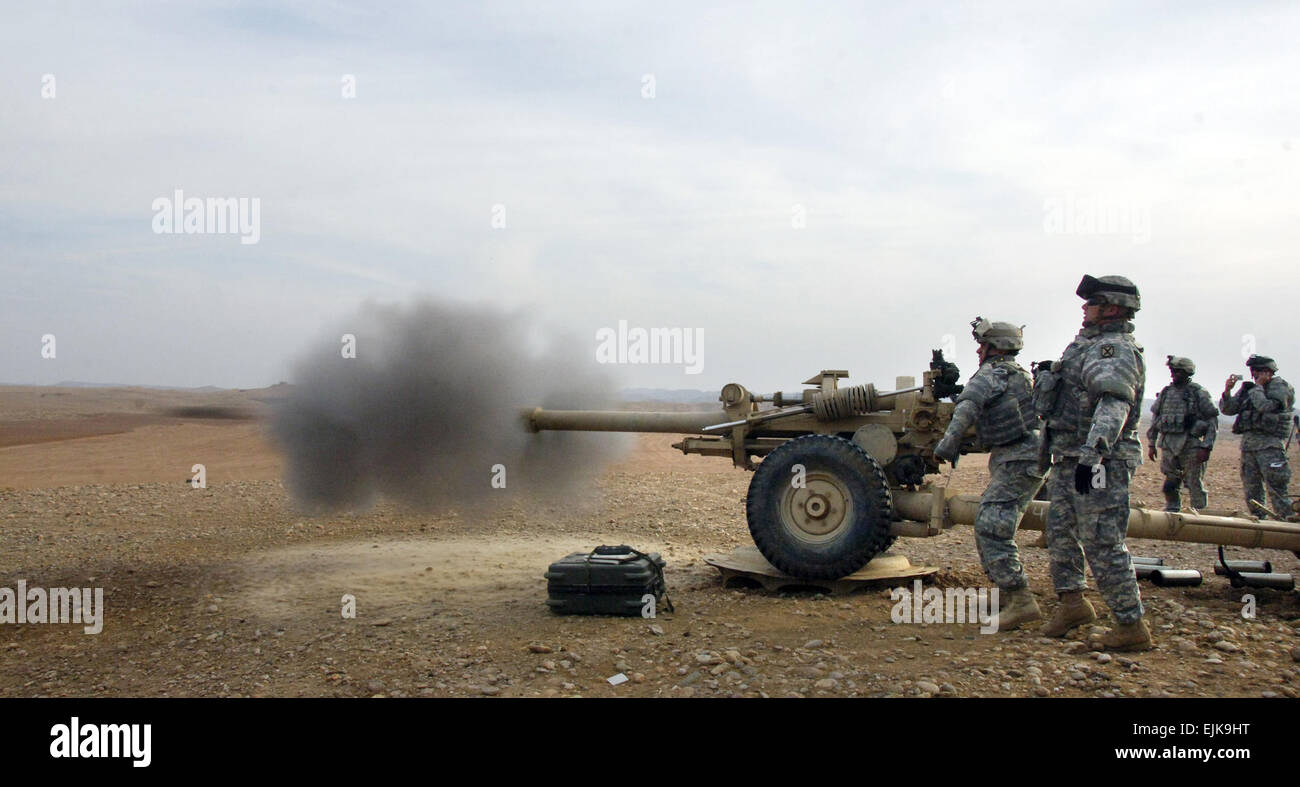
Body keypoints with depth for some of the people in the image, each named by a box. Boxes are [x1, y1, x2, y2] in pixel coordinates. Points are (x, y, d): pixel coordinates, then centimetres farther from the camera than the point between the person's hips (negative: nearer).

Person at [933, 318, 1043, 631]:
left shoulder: (992, 373, -9)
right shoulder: (1019, 374, 21)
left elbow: (969, 403, -26)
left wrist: (950, 439, -34)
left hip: (1017, 462, -10)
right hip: (1023, 460, 10)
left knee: (991, 528, -16)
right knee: (987, 526, 18)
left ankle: (1021, 601, -20)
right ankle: (1009, 593, 24)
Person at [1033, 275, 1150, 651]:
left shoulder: (1115, 351, -16)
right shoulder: (1086, 344, 16)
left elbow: (1113, 406, -30)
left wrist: (1091, 454, -38)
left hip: (1099, 464, -10)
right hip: (1068, 460, 10)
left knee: (1102, 543, -7)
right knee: (1060, 529, 16)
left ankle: (1131, 626, 2)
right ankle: (1072, 602, 27)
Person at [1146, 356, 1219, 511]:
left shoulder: (1198, 393, -3)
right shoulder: (1165, 392, 11)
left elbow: (1213, 421, -4)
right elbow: (1155, 419, 17)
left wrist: (1206, 447, -11)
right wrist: (1151, 444, 12)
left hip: (1191, 446, -4)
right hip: (1168, 445, 4)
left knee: (1196, 486, -2)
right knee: (1170, 486, 6)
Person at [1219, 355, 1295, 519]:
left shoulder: (1280, 386, -3)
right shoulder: (1247, 388, 16)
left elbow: (1265, 406, -19)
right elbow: (1228, 409, 12)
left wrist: (1258, 387, -8)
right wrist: (1227, 390, -2)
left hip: (1269, 444, -7)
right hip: (1247, 442, 7)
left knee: (1275, 487, -12)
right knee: (1251, 487, 10)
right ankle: (1258, 519, 18)